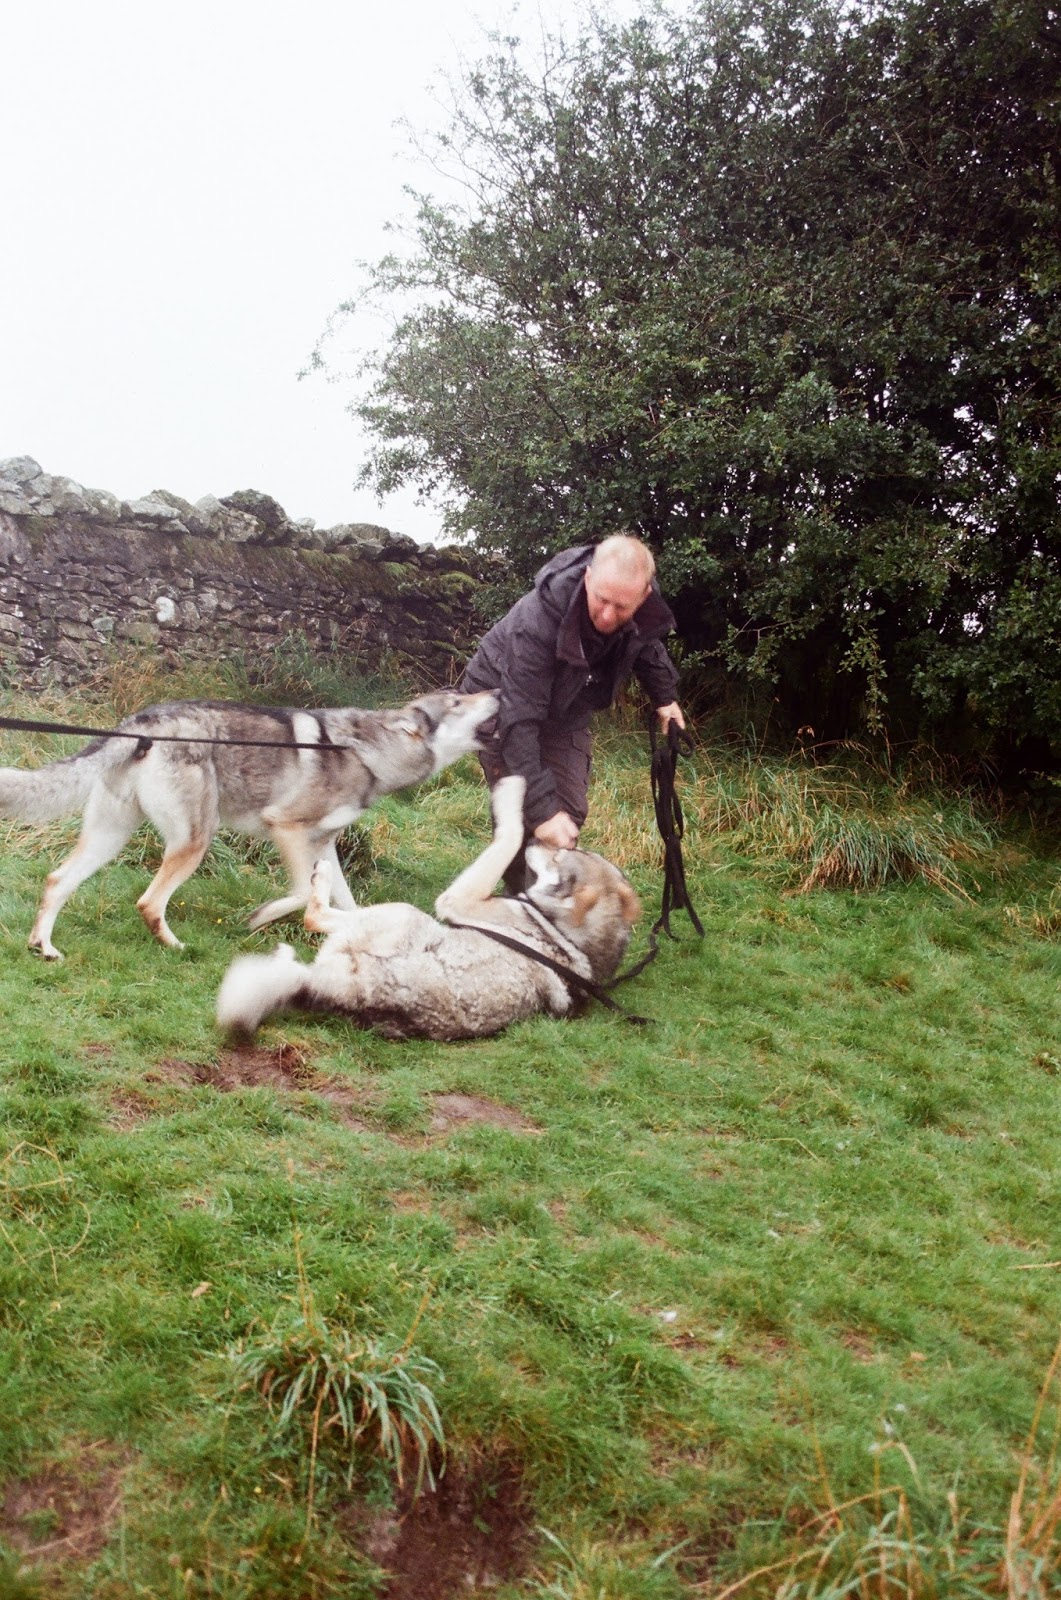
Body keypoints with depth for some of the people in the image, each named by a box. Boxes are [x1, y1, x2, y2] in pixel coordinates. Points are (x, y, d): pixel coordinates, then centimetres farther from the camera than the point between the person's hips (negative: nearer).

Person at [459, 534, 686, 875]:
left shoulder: (644, 604, -23)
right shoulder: (537, 621, -40)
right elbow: (520, 720, -40)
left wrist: (664, 695, 8)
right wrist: (542, 807, -44)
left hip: (565, 713, 5)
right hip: (501, 701, -5)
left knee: (570, 810, -5)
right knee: (520, 813, -14)